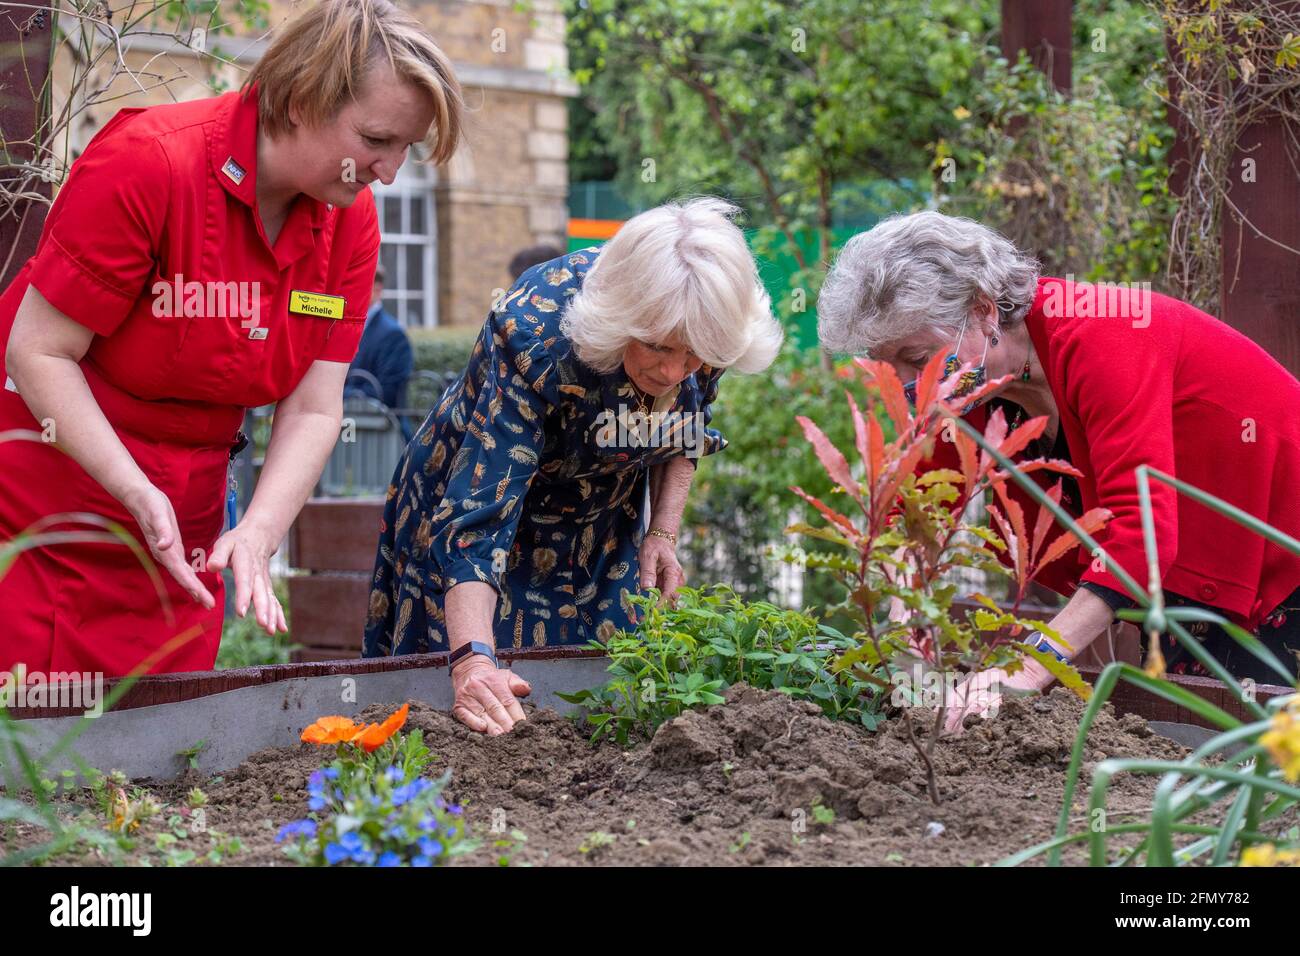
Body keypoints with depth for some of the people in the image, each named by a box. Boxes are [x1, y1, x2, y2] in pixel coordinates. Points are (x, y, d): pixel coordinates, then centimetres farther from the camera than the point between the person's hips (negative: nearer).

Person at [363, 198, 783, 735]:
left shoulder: (711, 330, -21)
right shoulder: (535, 334, -38)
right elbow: (478, 511, -43)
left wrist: (663, 532, -9)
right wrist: (472, 656, -54)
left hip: (602, 534, 4)